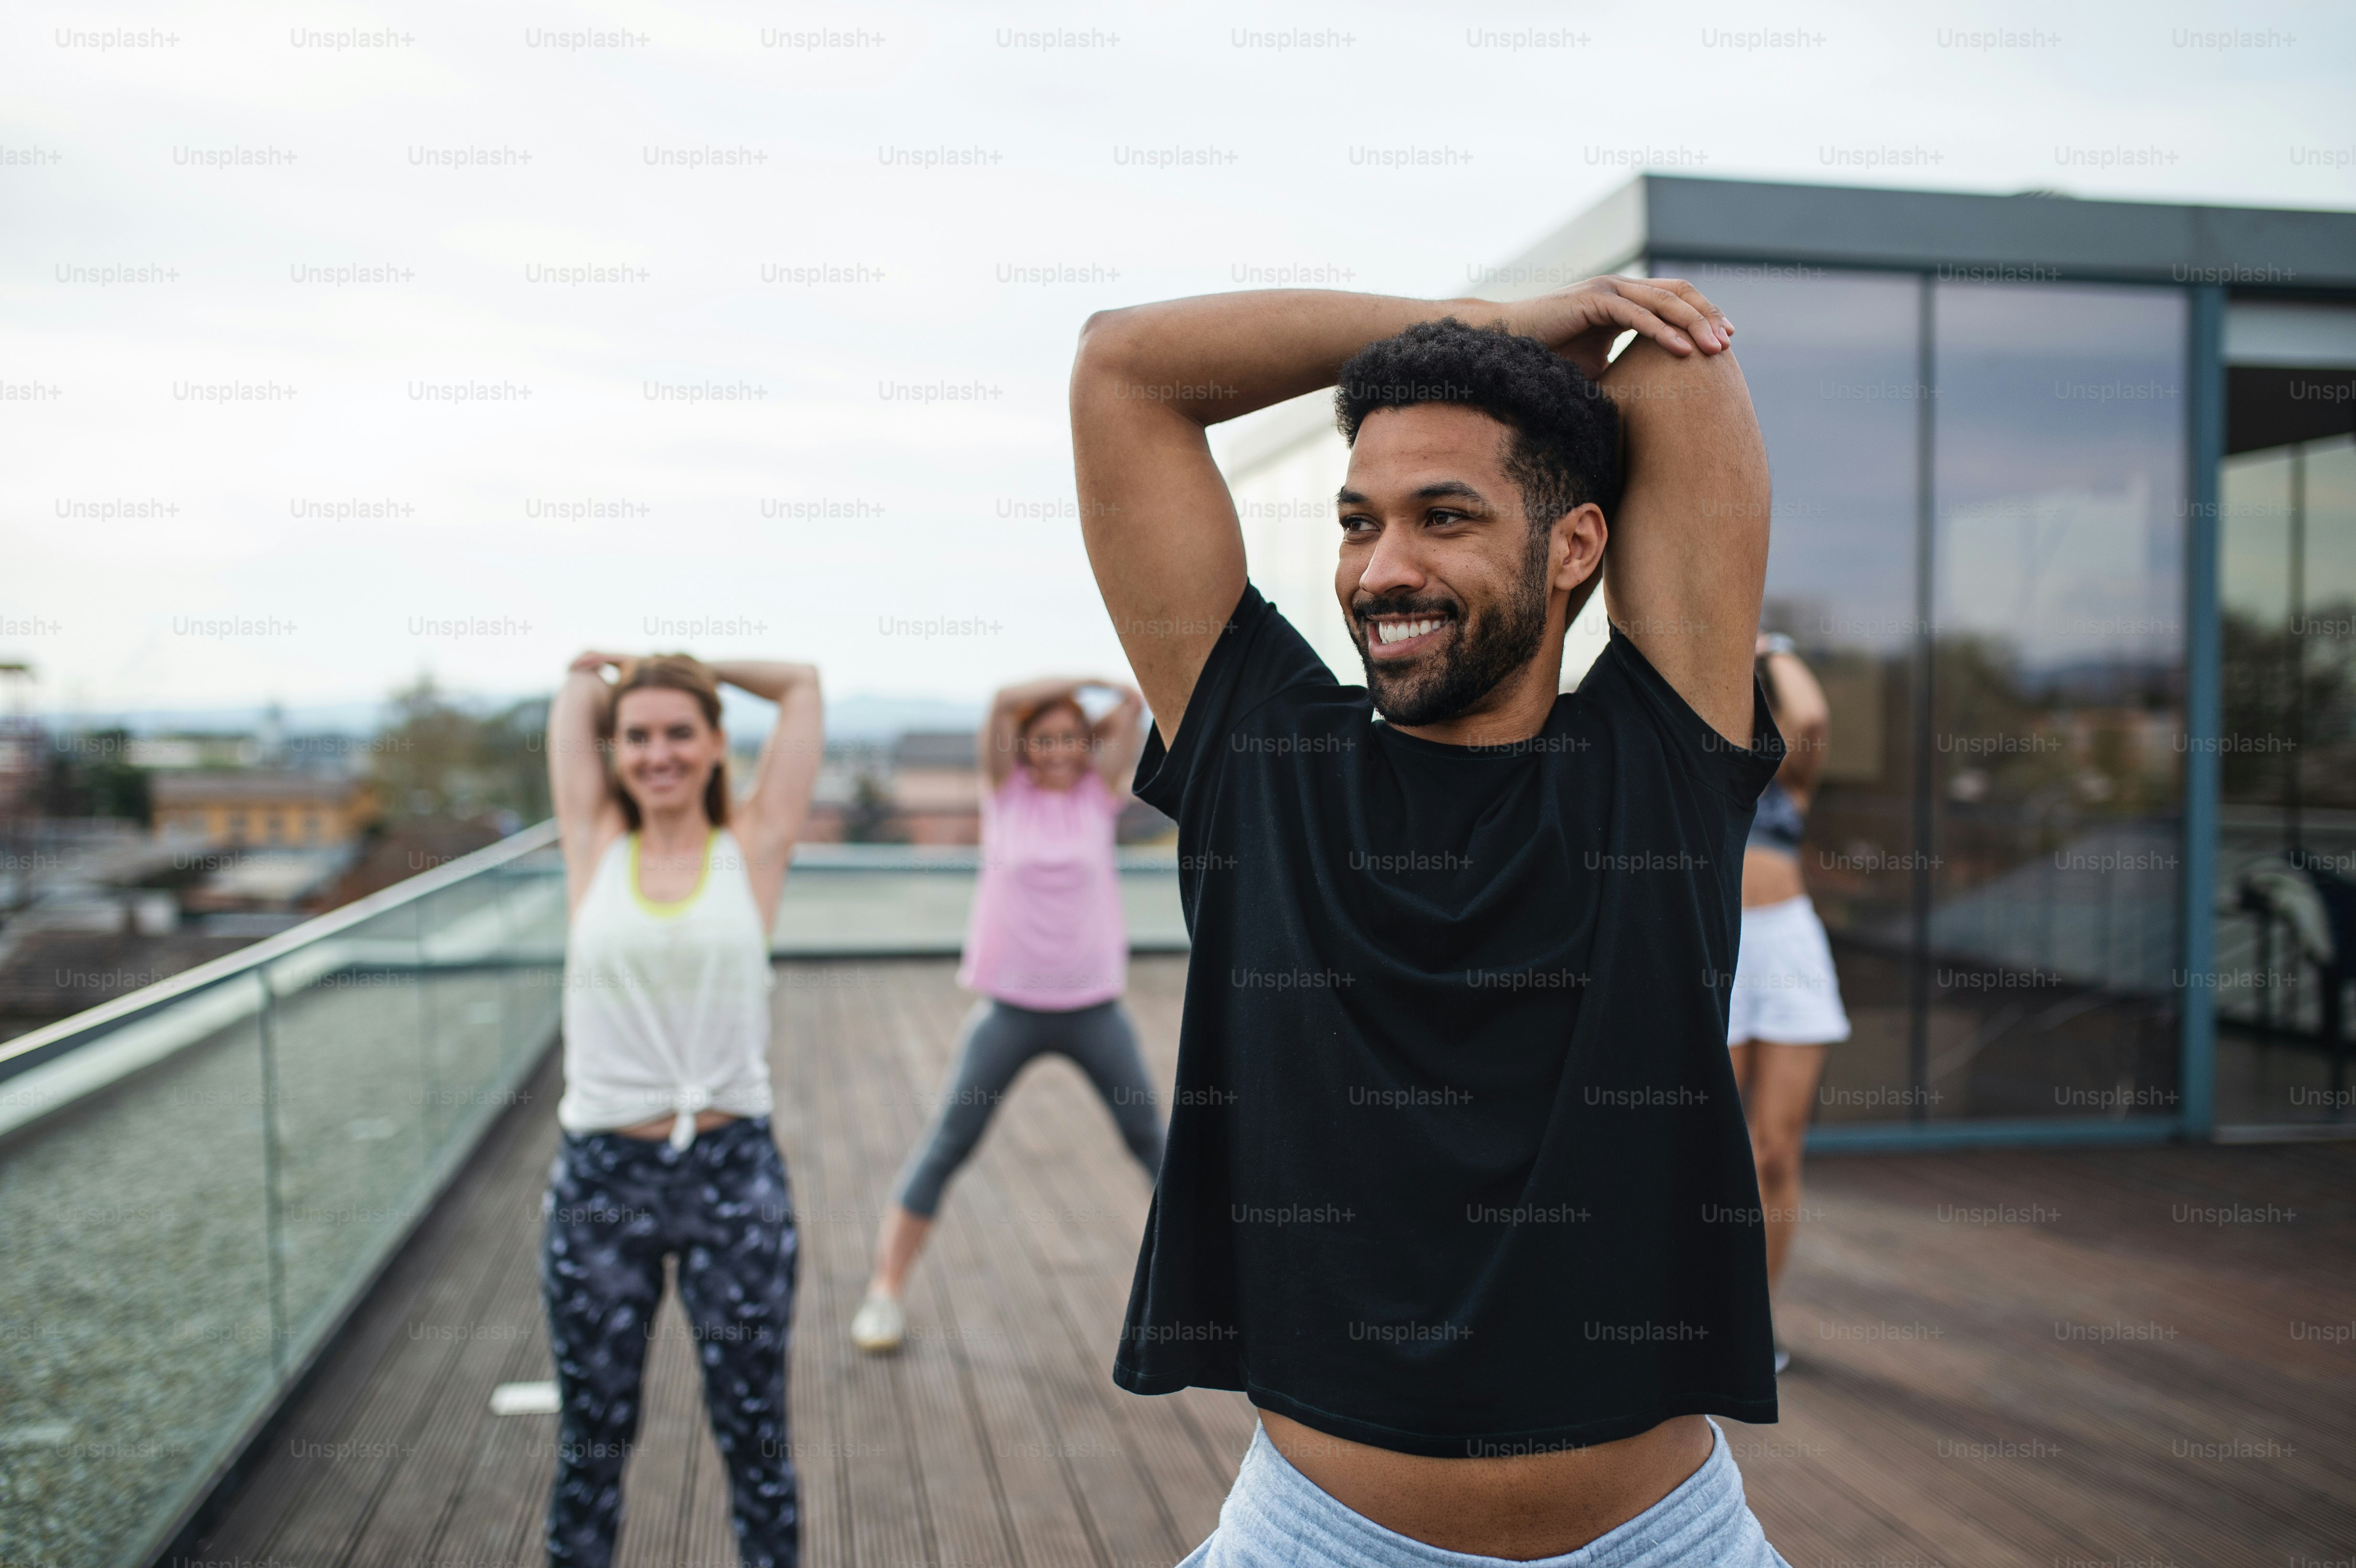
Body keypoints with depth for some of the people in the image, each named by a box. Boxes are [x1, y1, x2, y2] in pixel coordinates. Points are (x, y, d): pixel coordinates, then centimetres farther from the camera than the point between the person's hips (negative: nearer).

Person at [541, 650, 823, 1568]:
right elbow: (581, 683, 11)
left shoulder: (752, 848, 2)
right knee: (590, 1446, 14)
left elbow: (803, 686, 7)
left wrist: (697, 667, 19)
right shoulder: (596, 850, 4)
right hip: (600, 1177, 1)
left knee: (754, 1440, 10)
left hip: (733, 1176, -1)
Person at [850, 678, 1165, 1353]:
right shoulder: (1006, 790, 2)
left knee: (1150, 1137, 10)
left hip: (1094, 1005, 2)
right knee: (947, 1145, -2)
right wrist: (1081, 680, -5)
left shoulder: (1098, 791, 4)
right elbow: (1003, 702, -13)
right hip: (1013, 1006, -1)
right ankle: (885, 1291, 7)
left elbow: (1134, 703, -6)